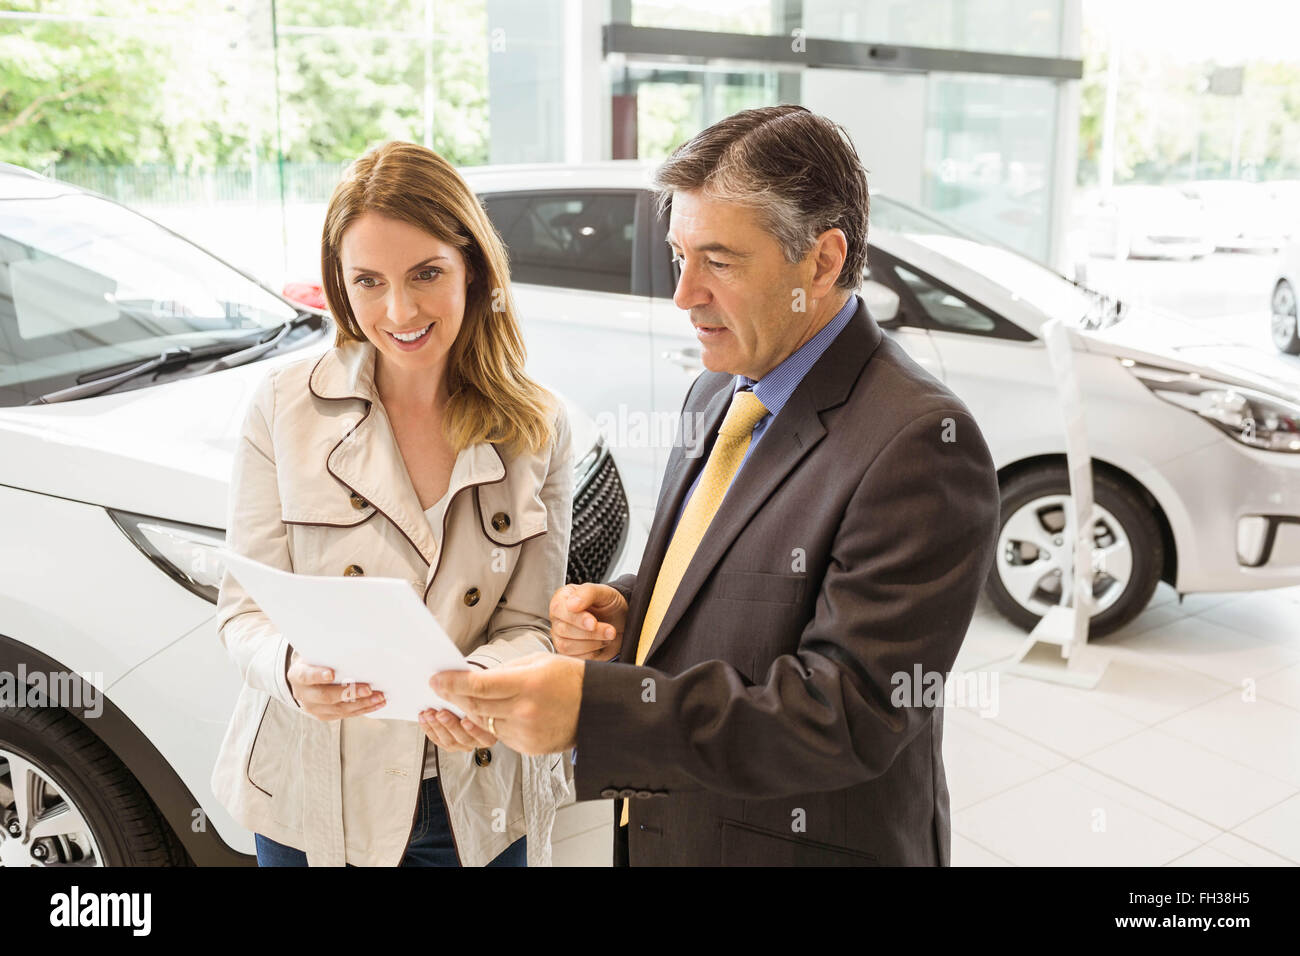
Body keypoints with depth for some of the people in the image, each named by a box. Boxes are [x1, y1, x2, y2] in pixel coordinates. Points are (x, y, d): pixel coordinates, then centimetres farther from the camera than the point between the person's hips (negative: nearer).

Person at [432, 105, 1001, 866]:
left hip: (805, 847, -7)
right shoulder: (719, 393, 3)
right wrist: (623, 609, -7)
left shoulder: (920, 444, -24)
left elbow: (852, 714, -27)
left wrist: (593, 706, -33)